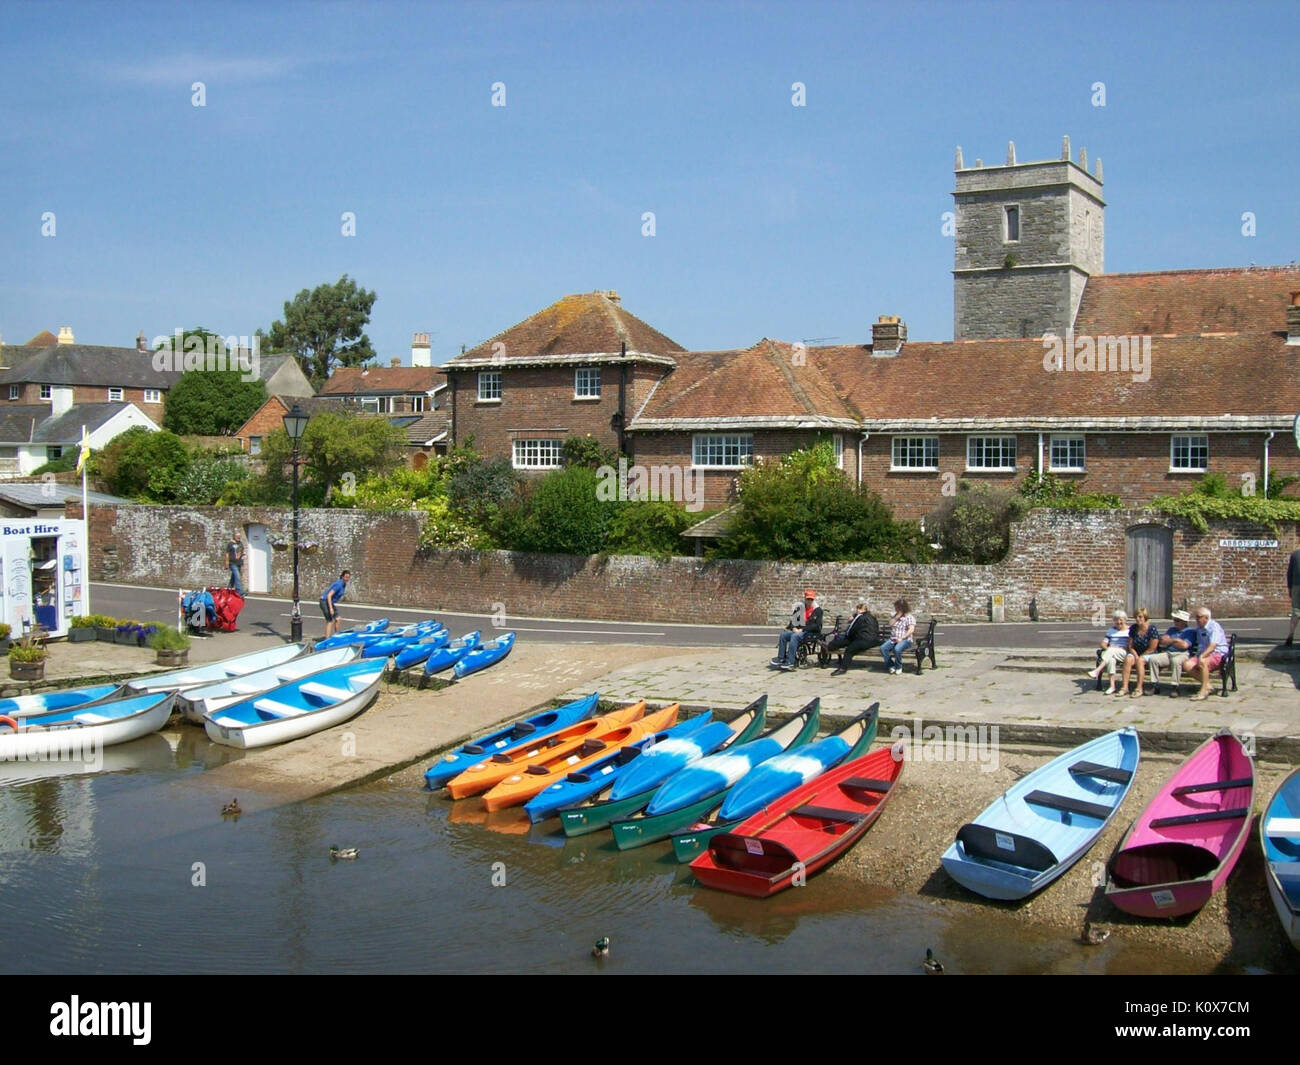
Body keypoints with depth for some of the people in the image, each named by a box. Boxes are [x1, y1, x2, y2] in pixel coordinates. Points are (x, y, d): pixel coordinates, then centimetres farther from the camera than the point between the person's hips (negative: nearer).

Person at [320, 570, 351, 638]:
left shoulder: (344, 584, 4)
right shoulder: (339, 584, -24)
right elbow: (329, 595, -28)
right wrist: (331, 608, -31)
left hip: (331, 602, 9)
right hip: (325, 601, -9)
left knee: (337, 619, 10)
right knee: (330, 621, -11)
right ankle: (327, 639, -13)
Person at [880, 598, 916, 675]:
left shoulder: (910, 617, -2)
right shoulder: (895, 616, 19)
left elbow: (911, 629, -15)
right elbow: (890, 624, 6)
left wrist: (902, 638, -23)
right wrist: (897, 617, -4)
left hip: (905, 640, -6)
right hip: (893, 639, 6)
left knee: (897, 649, -38)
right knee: (883, 648, -24)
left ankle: (898, 667, -14)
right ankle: (891, 666, -13)